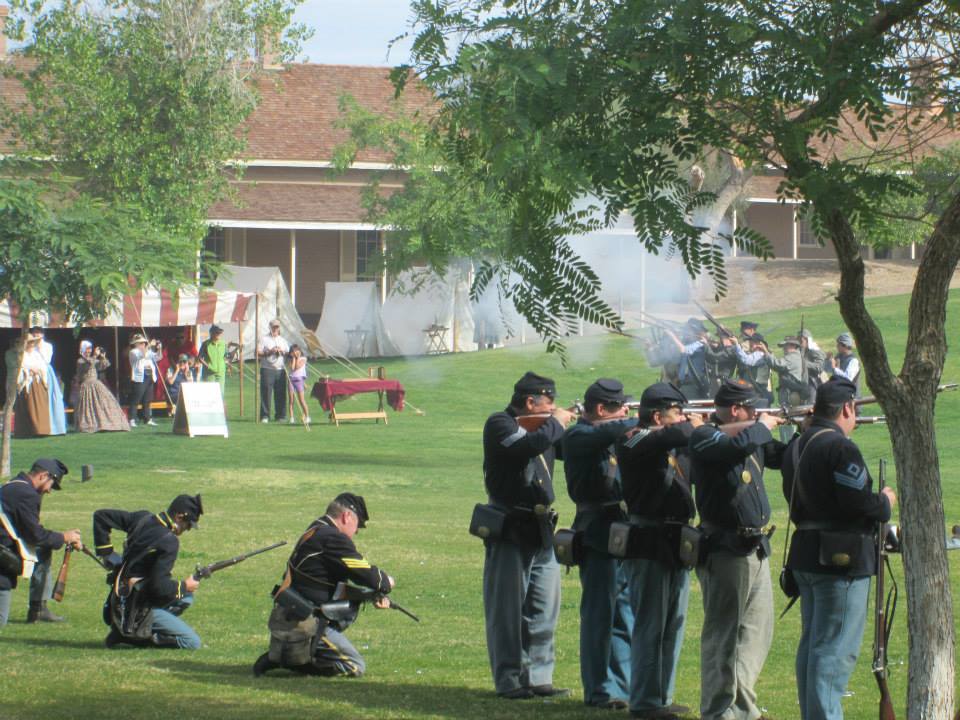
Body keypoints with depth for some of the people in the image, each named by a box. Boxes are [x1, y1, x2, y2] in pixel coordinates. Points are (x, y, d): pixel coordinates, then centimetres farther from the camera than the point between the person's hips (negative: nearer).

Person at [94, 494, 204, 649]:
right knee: (193, 642, -8)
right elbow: (159, 586, -24)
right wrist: (184, 586, -5)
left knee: (186, 596, 26)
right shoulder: (169, 542, -21)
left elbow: (101, 516, 11)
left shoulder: (143, 518, 2)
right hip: (137, 608, -9)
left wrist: (108, 555, 14)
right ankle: (134, 635, -7)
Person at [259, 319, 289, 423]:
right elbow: (258, 352, -2)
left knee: (281, 393, 1)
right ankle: (265, 416, -6)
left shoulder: (282, 340, 19)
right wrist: (269, 352, -13)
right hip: (267, 369, -4)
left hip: (280, 370, 4)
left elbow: (288, 353, 18)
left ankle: (280, 415, 6)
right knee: (266, 392, -8)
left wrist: (282, 351, -2)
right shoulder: (264, 339, 6)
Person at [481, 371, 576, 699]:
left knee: (543, 610, 9)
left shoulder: (542, 426, 16)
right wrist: (555, 424, -12)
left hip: (541, 531, 8)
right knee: (507, 610, -3)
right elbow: (527, 445, -25)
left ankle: (538, 677, 15)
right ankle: (509, 681, 1)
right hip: (510, 531, -8)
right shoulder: (499, 425, -8)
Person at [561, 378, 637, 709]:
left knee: (626, 613, 11)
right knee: (599, 613, -6)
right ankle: (600, 690, -2)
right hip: (598, 536, -8)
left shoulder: (613, 438, 18)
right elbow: (611, 433, -25)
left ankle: (623, 683, 17)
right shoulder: (579, 436, -9)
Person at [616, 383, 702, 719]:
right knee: (650, 625, -7)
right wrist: (693, 427, -9)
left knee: (673, 625, 13)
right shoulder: (636, 442, -13)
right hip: (650, 544, -9)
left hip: (676, 546, 9)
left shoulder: (674, 447, 15)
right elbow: (676, 436, -29)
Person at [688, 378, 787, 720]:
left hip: (756, 549, 9)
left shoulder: (750, 435, 14)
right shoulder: (705, 436, -12)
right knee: (723, 632, -5)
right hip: (725, 550, -9)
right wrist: (764, 426, -12)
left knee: (757, 631, 14)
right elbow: (739, 444, -30)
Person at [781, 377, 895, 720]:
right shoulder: (840, 448, -17)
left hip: (805, 555, 9)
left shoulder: (797, 447, 11)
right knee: (836, 648, -6)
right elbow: (859, 502, -23)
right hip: (842, 561, -9)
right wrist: (886, 502, -2)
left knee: (812, 642, 16)